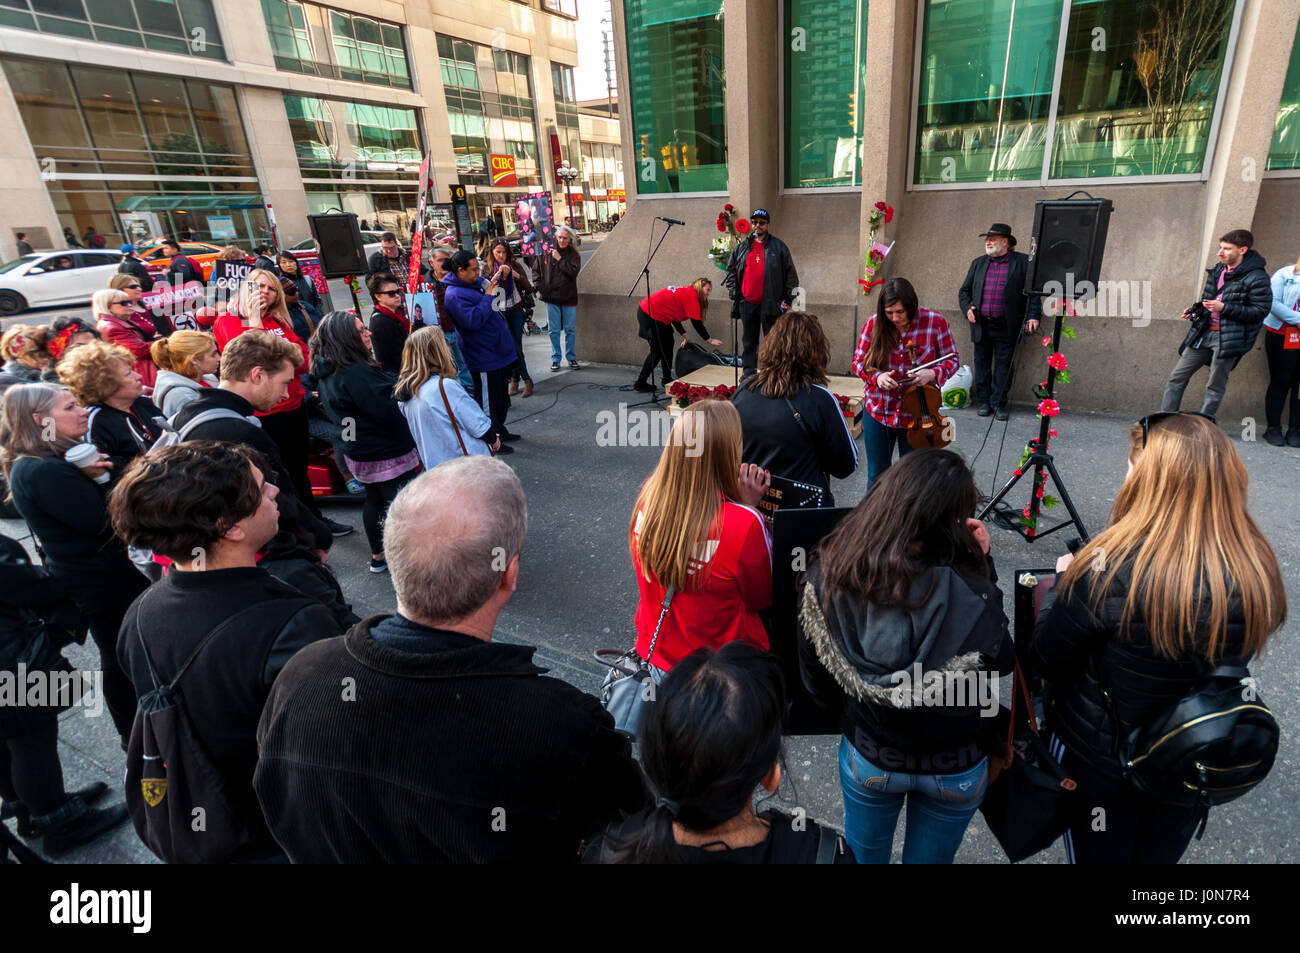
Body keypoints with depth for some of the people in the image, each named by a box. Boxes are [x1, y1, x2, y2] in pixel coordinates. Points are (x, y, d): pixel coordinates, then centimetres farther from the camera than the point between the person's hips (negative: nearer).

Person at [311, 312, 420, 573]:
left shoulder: (326, 372, 4)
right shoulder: (357, 373, -27)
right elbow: (387, 412, -26)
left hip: (359, 453, 10)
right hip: (386, 454, -10)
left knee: (374, 501, 22)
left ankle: (378, 556, 35)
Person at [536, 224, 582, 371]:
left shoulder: (574, 255, 2)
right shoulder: (547, 252, 4)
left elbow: (574, 271, -14)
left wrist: (560, 259, -13)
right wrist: (539, 288, 3)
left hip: (569, 298, -1)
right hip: (551, 298, 1)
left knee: (570, 330, 6)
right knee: (554, 330, 5)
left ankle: (571, 357, 20)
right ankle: (555, 358, 16)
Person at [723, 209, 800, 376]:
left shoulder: (779, 247, 2)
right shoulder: (742, 247, 11)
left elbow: (791, 274, 2)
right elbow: (731, 270, 17)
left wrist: (787, 299, -3)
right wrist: (734, 293, 5)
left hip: (770, 304, -3)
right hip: (747, 303, 3)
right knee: (749, 341, 10)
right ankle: (749, 373, 19)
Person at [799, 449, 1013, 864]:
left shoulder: (827, 575, -25)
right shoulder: (970, 592, -33)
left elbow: (814, 676, -9)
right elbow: (1002, 660, -10)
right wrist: (983, 565, -14)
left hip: (867, 757, 1)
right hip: (954, 769, -1)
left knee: (862, 856, 29)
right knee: (928, 858, 29)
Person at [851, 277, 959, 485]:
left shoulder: (935, 321, -8)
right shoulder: (874, 324, -6)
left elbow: (951, 359, 0)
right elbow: (858, 361, 1)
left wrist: (933, 374, -21)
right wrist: (876, 376, -20)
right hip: (877, 412, 1)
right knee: (877, 477, 13)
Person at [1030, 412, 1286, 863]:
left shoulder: (1109, 570, -32)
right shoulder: (1259, 571, -16)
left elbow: (1043, 659, -20)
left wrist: (1064, 581, -4)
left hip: (1099, 760, -4)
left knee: (1097, 854, 22)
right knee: (1159, 855, 29)